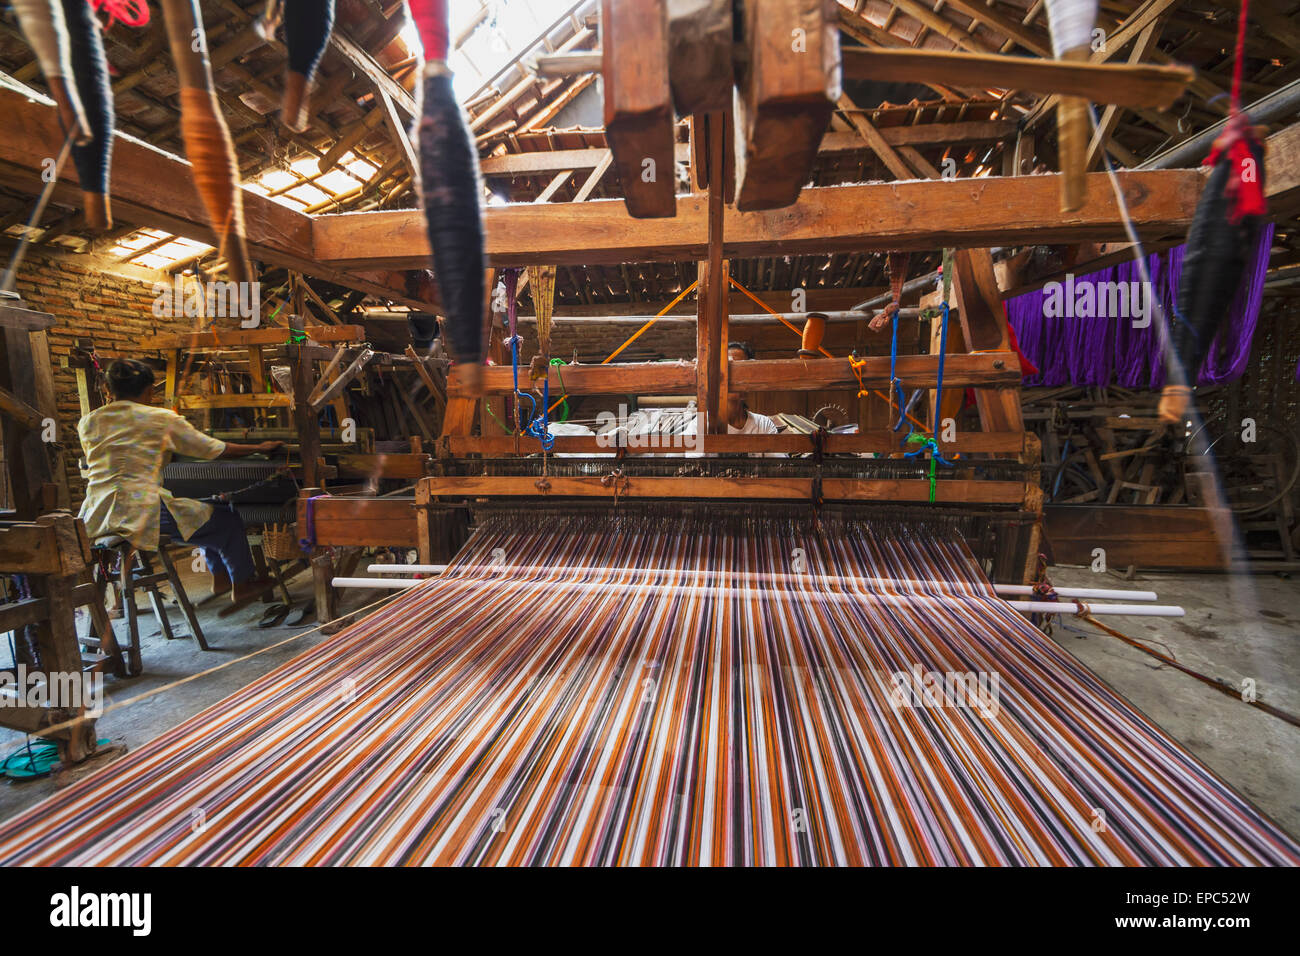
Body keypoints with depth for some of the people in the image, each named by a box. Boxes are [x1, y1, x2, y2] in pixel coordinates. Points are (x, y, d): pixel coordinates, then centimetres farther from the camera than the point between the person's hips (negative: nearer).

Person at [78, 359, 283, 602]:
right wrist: (261, 448, 11)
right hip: (140, 513, -8)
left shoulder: (87, 422, 12)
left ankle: (220, 576, 36)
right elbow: (215, 449, -1)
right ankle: (242, 583, 24)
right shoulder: (161, 419, -5)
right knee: (227, 521, 11)